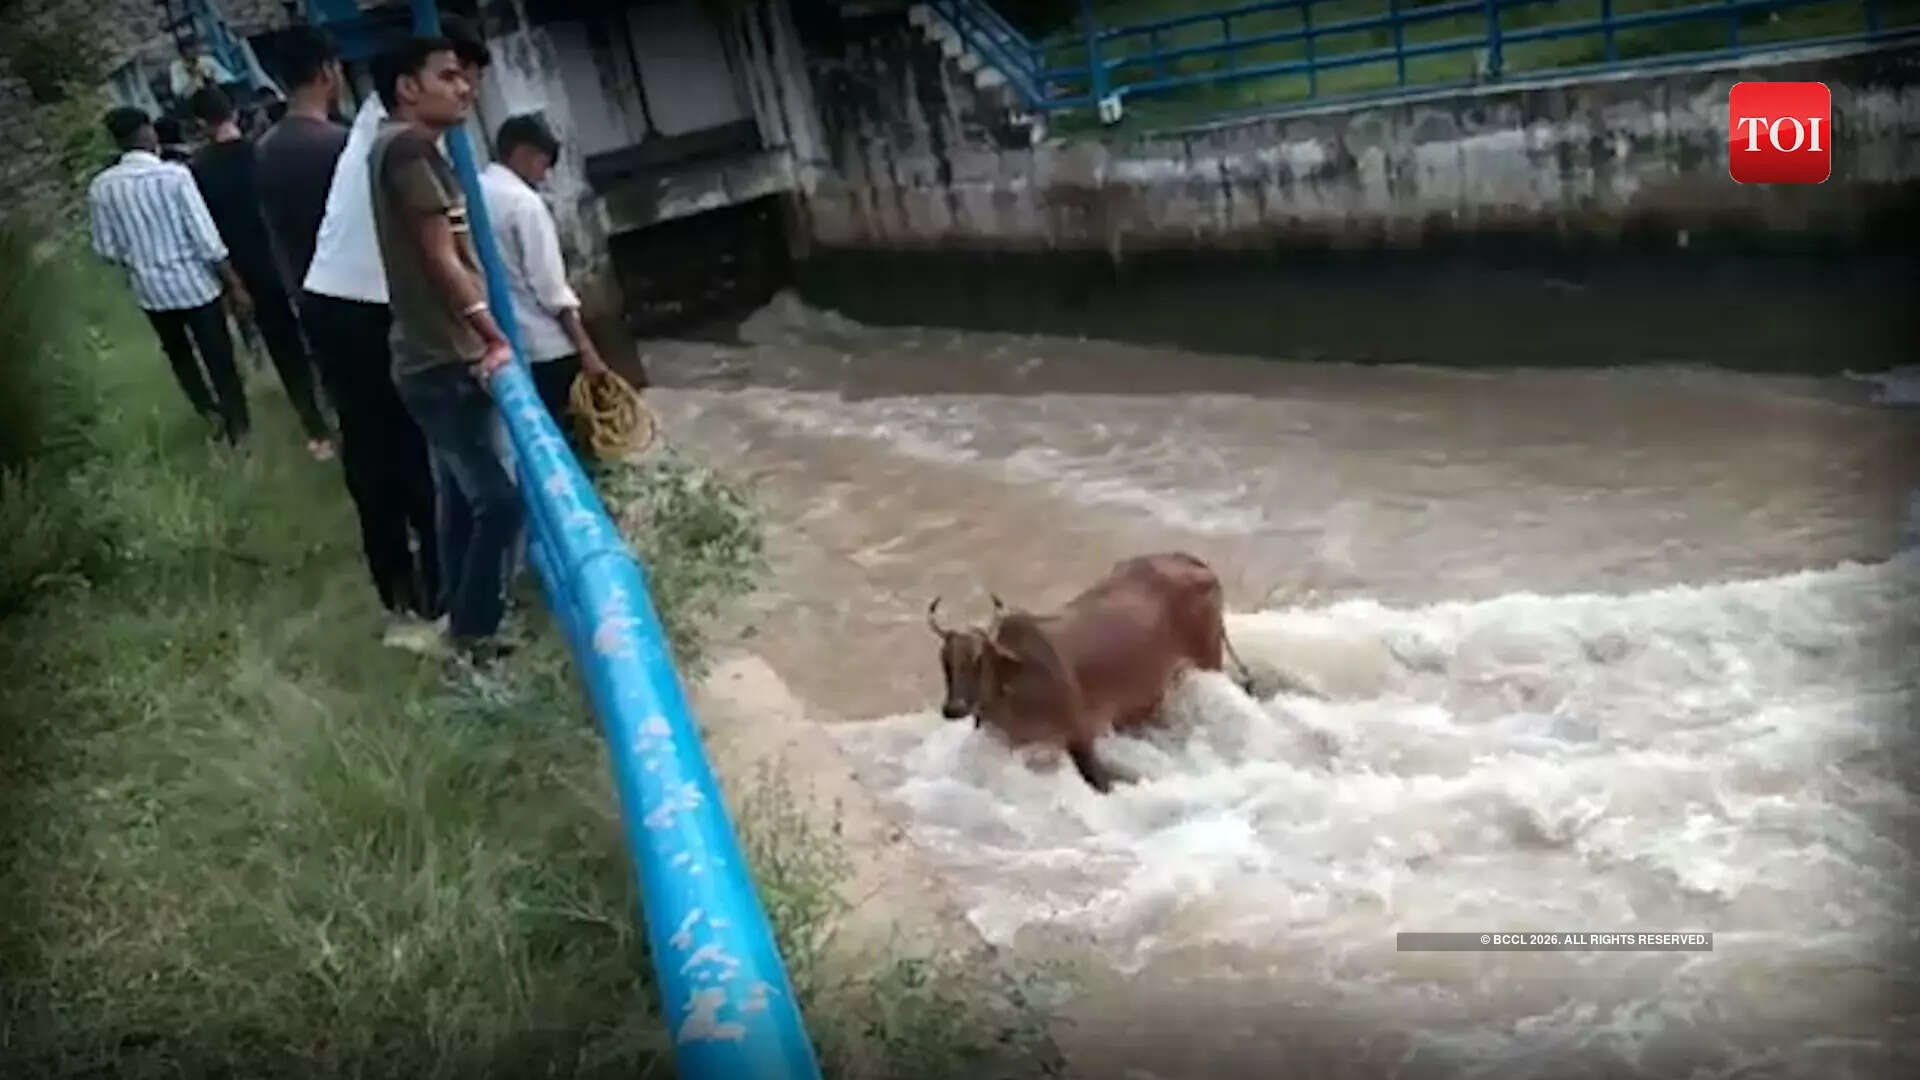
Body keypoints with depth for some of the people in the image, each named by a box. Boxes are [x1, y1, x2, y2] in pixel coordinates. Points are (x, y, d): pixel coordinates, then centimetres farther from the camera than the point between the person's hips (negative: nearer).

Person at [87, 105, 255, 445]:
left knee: (178, 352, 28)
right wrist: (235, 285, -12)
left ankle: (206, 407, 46)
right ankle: (239, 429, 14)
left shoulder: (100, 187, -6)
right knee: (220, 360, 7)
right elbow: (206, 238, -18)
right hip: (195, 283, -4)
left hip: (150, 289, 4)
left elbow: (106, 250, 0)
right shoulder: (175, 175, -17)